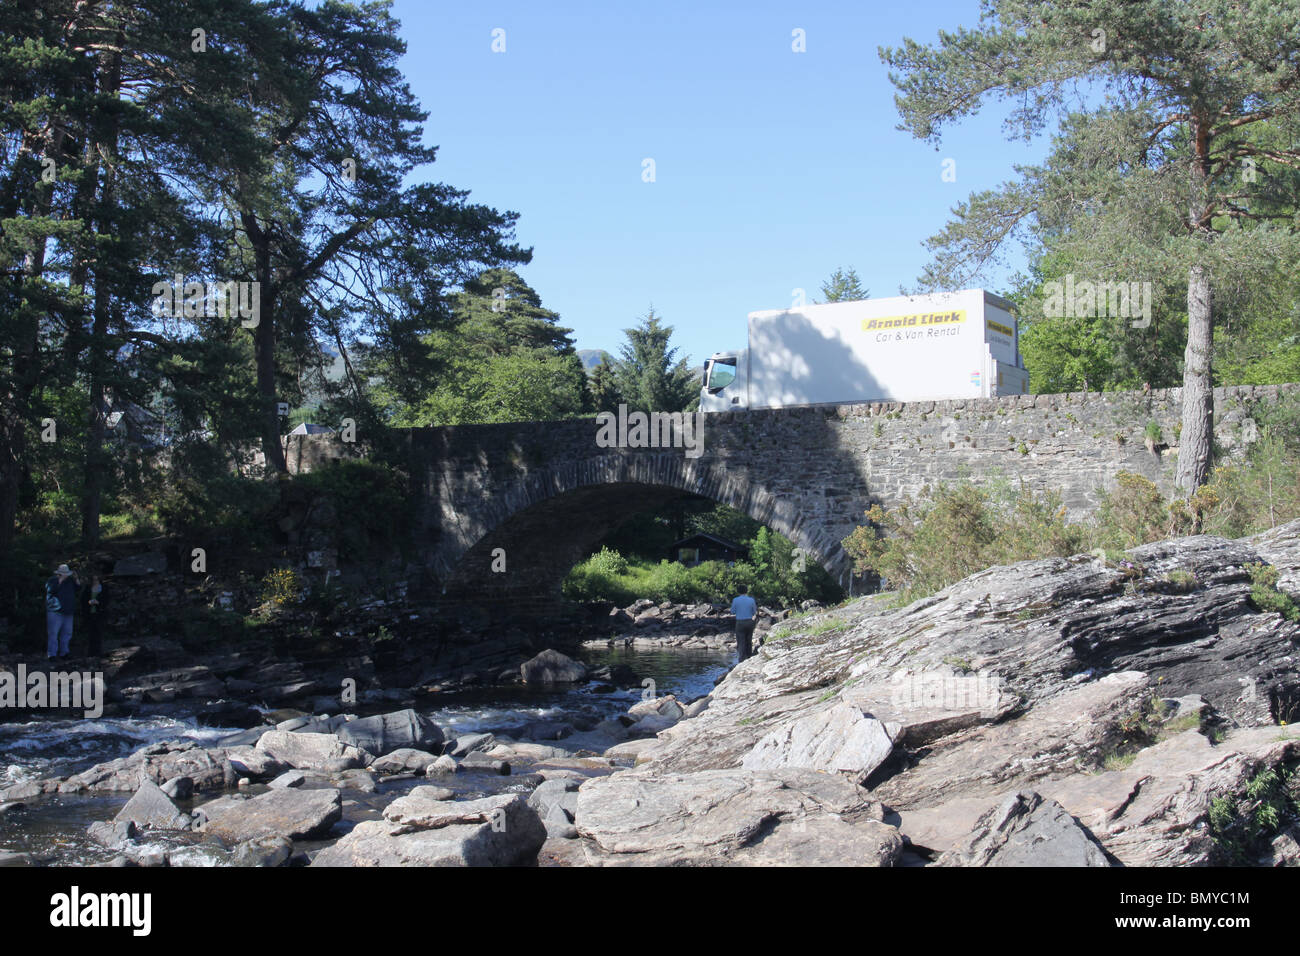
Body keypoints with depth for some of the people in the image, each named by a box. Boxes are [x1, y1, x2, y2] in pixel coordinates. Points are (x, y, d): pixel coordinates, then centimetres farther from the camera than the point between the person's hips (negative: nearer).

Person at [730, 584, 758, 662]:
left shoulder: (736, 600, -7)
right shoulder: (751, 600, -3)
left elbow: (732, 612, 3)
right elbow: (754, 612, 7)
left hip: (740, 623, -2)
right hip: (750, 622, 2)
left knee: (741, 642, 1)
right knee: (749, 641, 17)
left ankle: (742, 660, -7)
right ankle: (749, 658, 22)